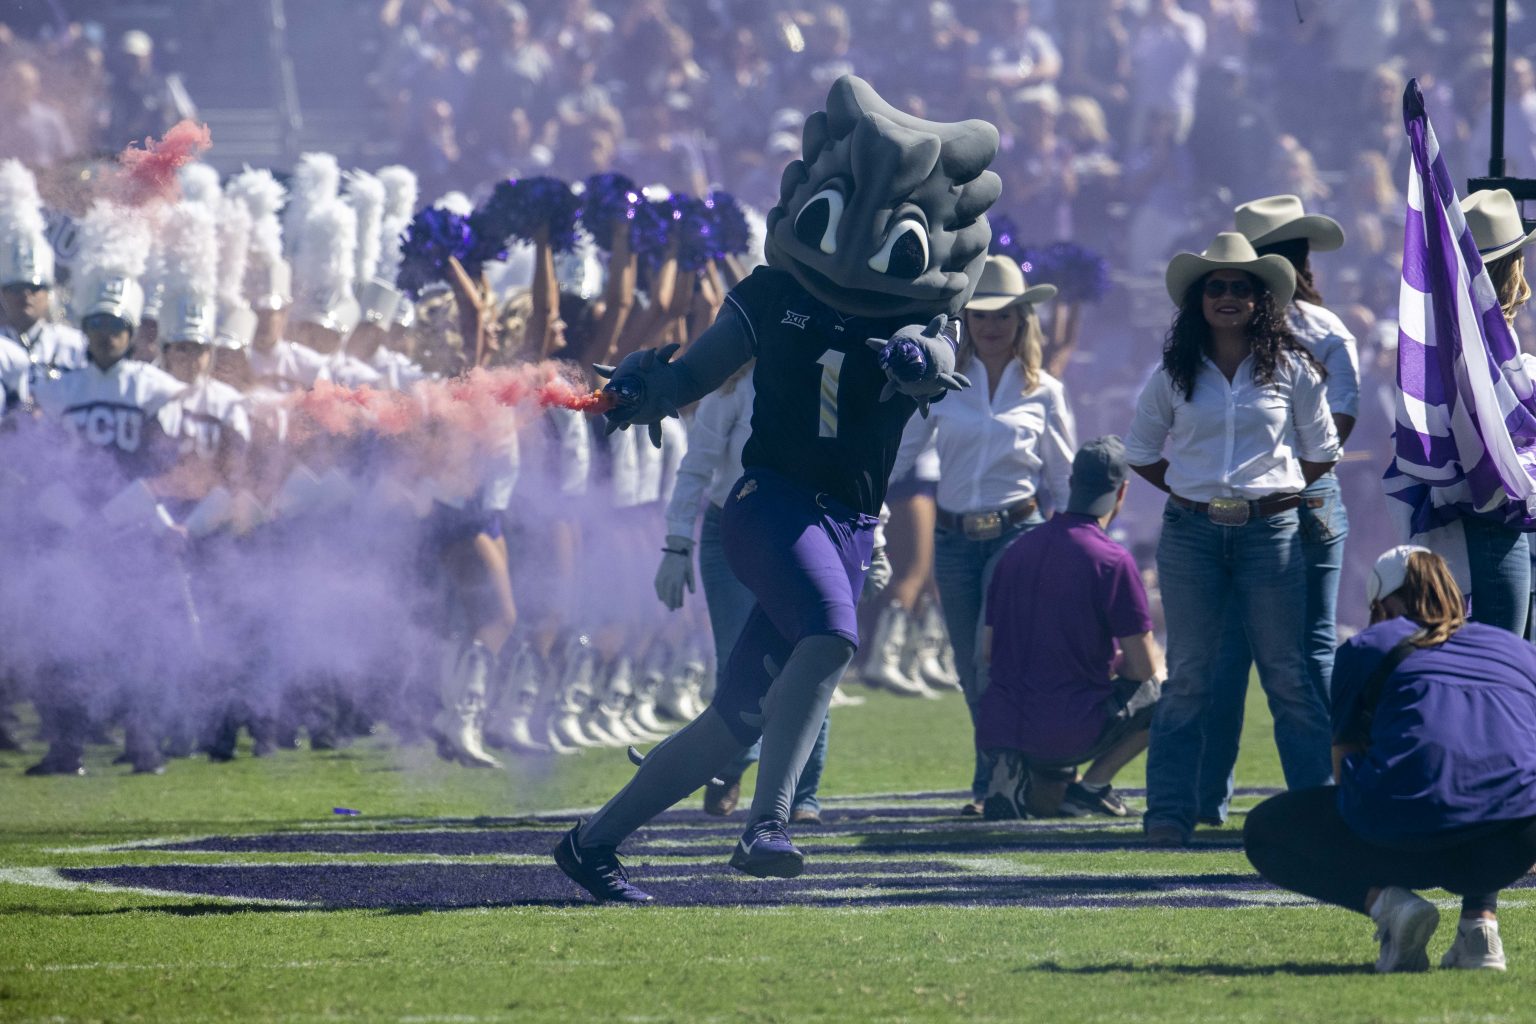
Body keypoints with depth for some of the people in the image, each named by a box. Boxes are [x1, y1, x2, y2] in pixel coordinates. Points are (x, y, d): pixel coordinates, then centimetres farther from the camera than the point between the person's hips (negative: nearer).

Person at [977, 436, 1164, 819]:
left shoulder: (1017, 551, 9)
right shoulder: (1112, 560, -10)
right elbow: (1144, 667, -7)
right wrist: (1113, 666, 19)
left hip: (998, 727, 6)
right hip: (1068, 728, -6)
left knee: (1045, 807, 34)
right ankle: (1091, 785, 4)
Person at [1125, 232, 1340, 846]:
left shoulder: (1292, 370, 3)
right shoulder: (1173, 375, 6)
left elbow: (1320, 452, 12)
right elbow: (1141, 452, 16)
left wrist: (1275, 494, 3)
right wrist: (1196, 493, 7)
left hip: (1270, 532, -1)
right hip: (1191, 534, 1)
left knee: (1287, 676, 0)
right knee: (1188, 677, 2)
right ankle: (1169, 813, 4)